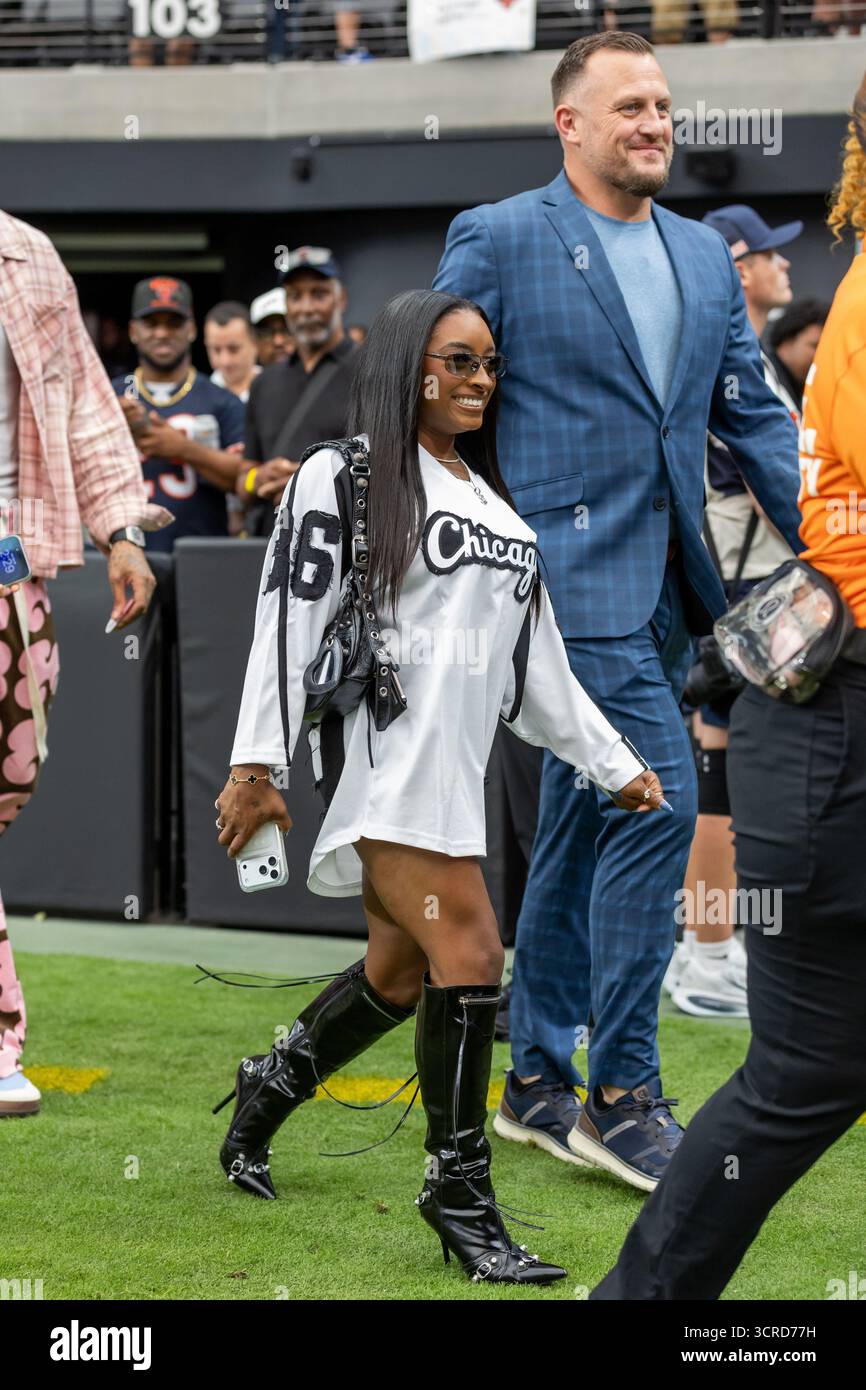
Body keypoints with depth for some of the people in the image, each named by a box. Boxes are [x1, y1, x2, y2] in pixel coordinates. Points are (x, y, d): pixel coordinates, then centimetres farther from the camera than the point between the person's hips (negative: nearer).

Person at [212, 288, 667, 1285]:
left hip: (454, 773, 8)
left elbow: (540, 661, 24)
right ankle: (460, 1193, -8)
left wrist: (615, 764, 20)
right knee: (469, 956, -16)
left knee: (402, 973, 13)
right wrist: (255, 763, -13)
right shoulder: (344, 476, -1)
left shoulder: (497, 509, 22)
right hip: (382, 760, -8)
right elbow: (289, 616, -7)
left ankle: (270, 1089, 37)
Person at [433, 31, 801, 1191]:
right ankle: (622, 1094, -7)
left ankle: (538, 1085, 23)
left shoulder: (705, 256, 15)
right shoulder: (497, 240, -4)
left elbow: (753, 413, 15)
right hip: (570, 567, -7)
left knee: (581, 830, 13)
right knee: (659, 799, -15)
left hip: (662, 586, 7)